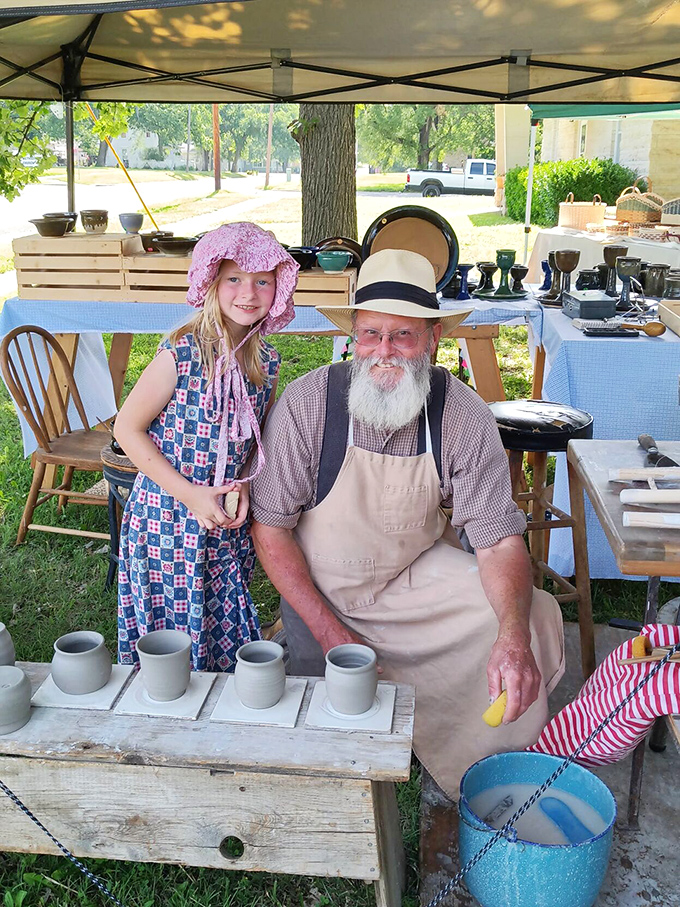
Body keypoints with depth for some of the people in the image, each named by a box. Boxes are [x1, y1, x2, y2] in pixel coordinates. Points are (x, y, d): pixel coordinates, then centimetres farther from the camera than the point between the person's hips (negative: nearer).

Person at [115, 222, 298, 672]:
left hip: (227, 525, 5)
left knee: (227, 636, 15)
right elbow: (127, 428, -12)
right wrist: (189, 494, -16)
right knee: (169, 631, 9)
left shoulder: (267, 362, 0)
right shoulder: (182, 354, -16)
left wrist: (244, 485, -6)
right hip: (166, 518, -4)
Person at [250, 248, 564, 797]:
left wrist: (513, 635, -36)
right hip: (320, 588, -1)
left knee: (531, 619, -15)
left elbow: (499, 541, -16)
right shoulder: (306, 403, -20)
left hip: (418, 575, 2)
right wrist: (329, 632, -20)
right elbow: (269, 526, -14)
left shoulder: (465, 417, -16)